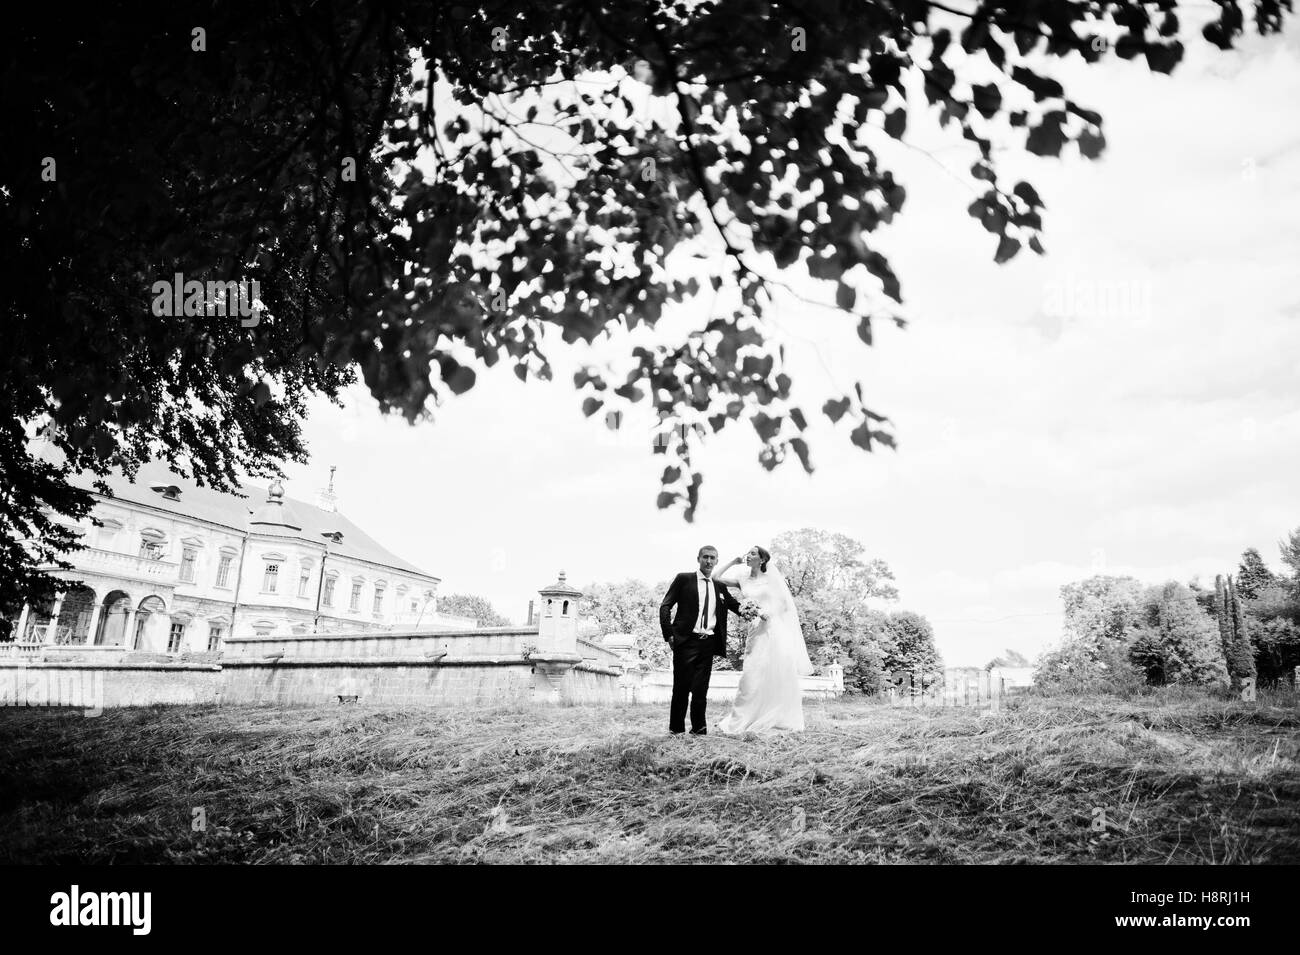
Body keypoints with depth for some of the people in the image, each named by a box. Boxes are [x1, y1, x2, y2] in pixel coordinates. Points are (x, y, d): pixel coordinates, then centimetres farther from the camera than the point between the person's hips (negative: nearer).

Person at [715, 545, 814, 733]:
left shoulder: (772, 579, 5)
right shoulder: (743, 580, 11)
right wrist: (733, 562, 9)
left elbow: (785, 604, 3)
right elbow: (717, 578, 7)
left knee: (777, 676, 0)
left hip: (774, 631, -2)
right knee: (752, 676, -4)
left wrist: (768, 612, -13)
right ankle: (740, 721, 0)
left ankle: (779, 719, 9)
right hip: (756, 633, 2)